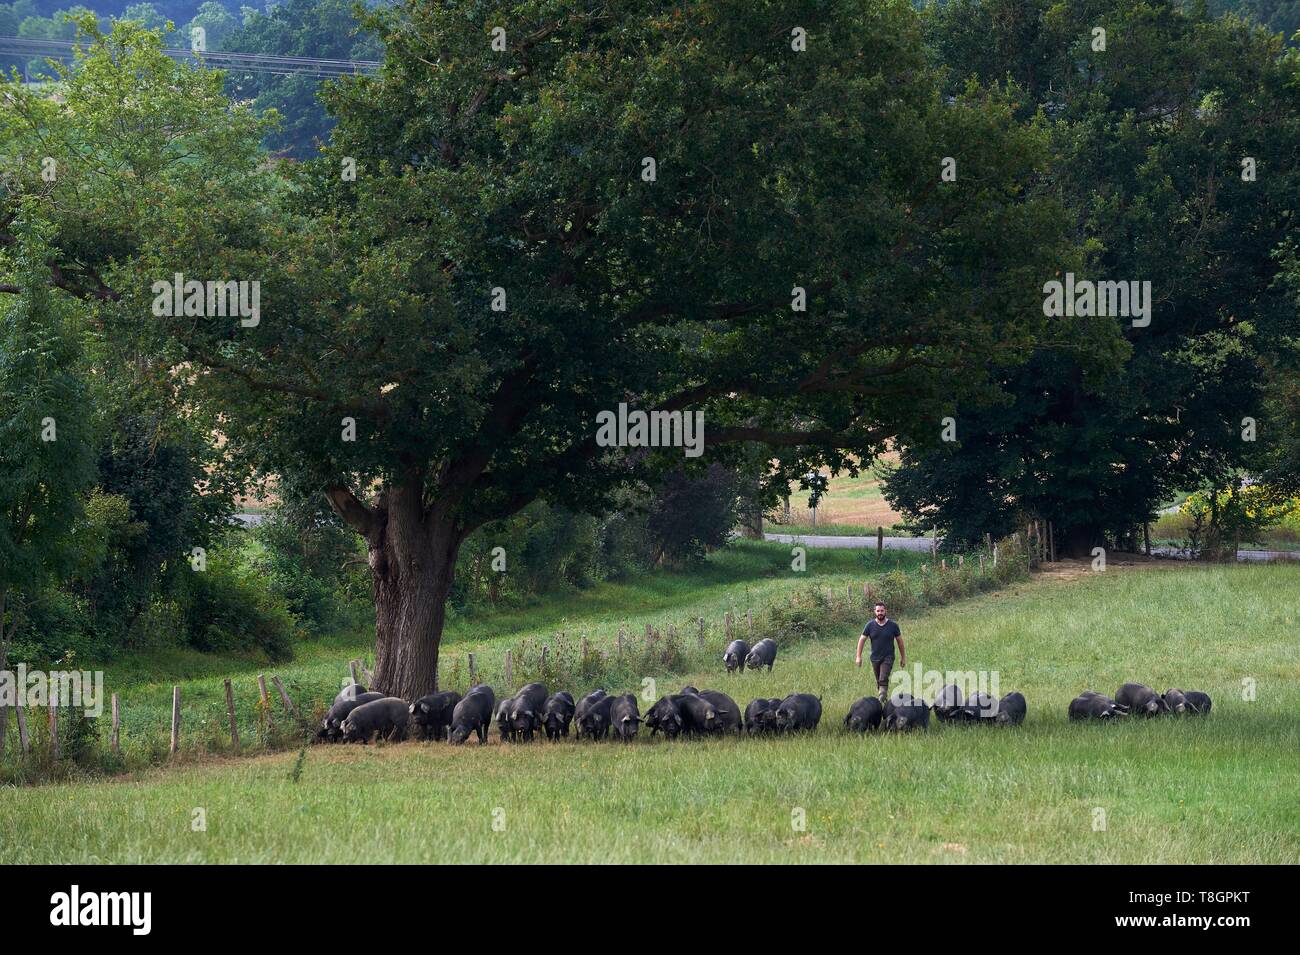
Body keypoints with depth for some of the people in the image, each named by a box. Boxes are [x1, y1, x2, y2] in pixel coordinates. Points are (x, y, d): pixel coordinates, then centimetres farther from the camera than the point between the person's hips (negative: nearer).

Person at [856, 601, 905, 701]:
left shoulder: (893, 625, -3)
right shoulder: (870, 625, -1)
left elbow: (900, 641, 7)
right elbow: (862, 640, 4)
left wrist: (903, 657, 11)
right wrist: (859, 657, -1)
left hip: (888, 658, -3)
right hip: (875, 658, 3)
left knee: (883, 680, -17)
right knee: (878, 681, 12)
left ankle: (881, 701, -23)